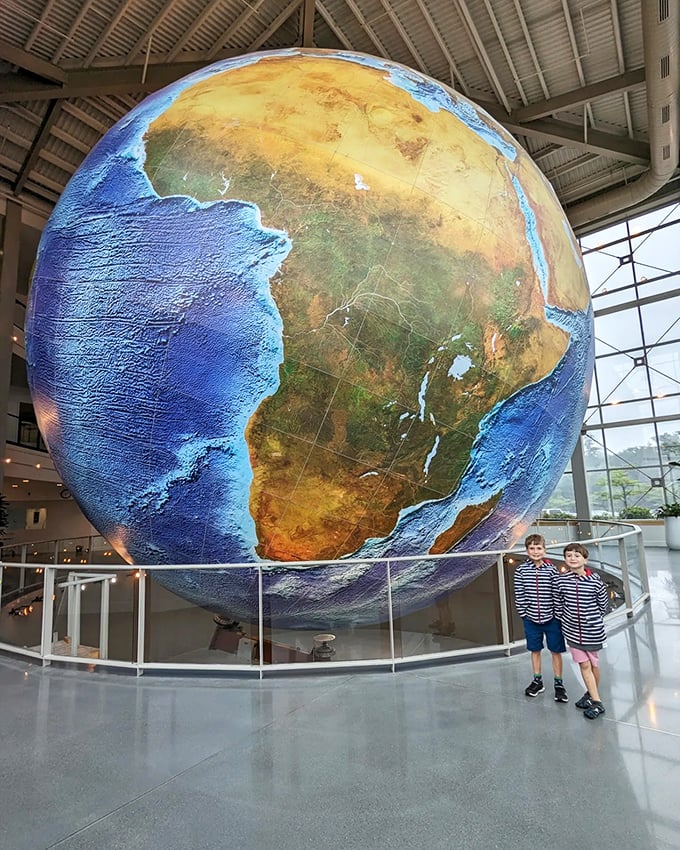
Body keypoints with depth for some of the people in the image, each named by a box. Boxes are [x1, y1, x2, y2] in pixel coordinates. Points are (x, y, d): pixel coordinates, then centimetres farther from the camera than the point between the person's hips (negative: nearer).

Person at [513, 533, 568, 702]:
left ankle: (558, 683, 26)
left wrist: (558, 614, -8)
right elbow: (519, 595, -2)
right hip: (531, 618, 1)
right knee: (535, 650, 16)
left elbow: (557, 593, -6)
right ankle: (537, 681, 32)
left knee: (556, 650, 9)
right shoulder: (521, 570, -6)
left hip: (551, 617, -1)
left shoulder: (551, 569, -9)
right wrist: (523, 613, -4)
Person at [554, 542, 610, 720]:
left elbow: (603, 605, -1)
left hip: (592, 630, -1)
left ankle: (591, 694, 36)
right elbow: (558, 605, 2)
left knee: (593, 664, 16)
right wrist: (565, 620, 3)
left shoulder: (595, 580, -14)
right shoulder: (561, 580, -10)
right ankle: (596, 702, 17)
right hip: (572, 630, 1)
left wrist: (594, 619, 6)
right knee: (584, 665, 6)